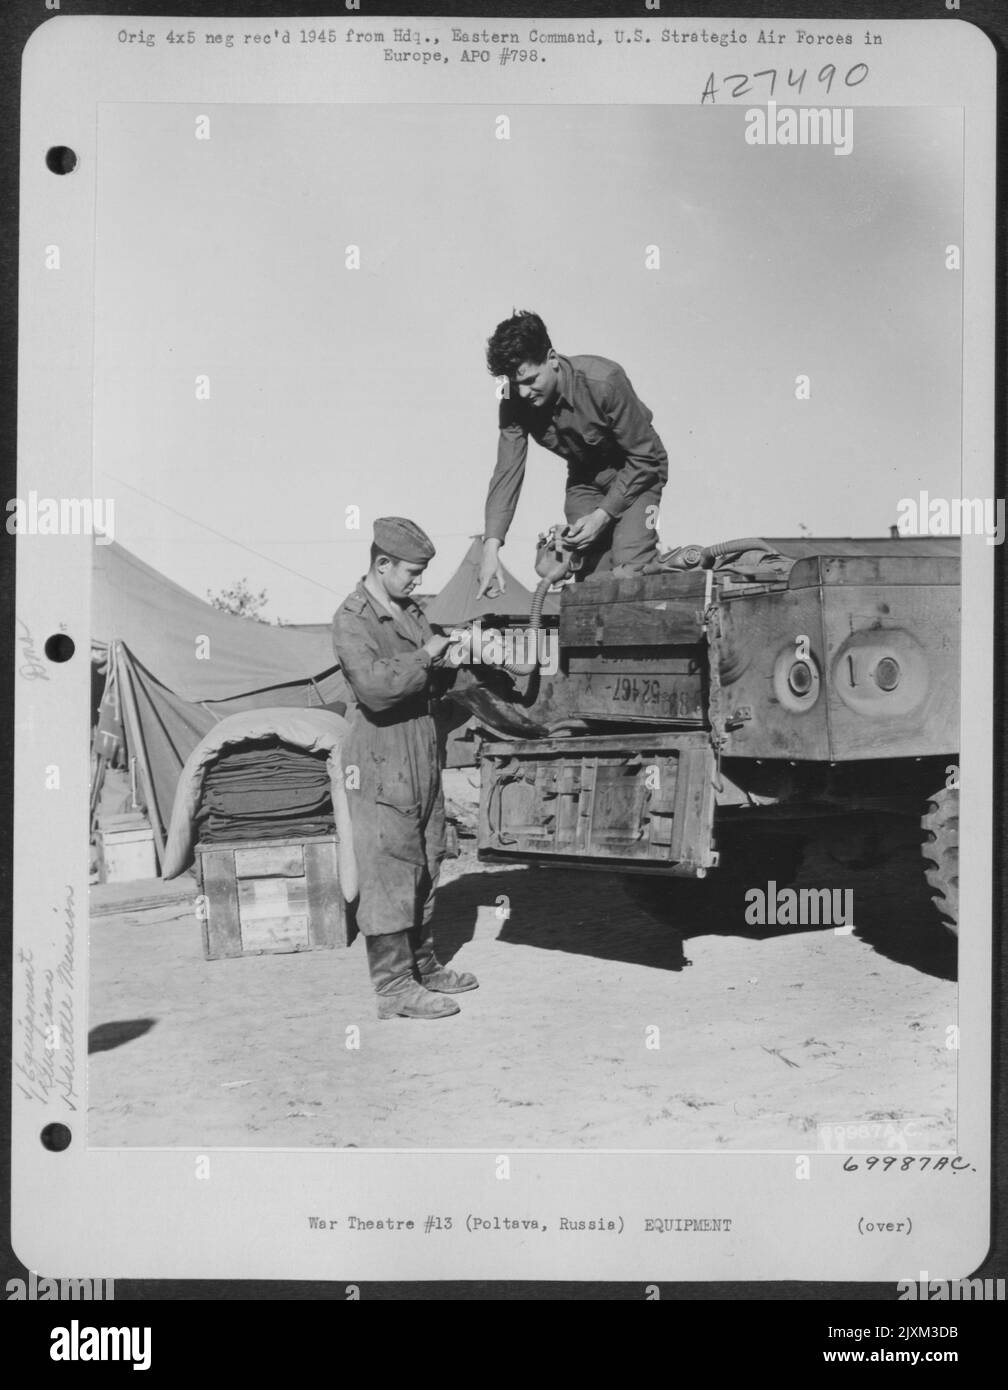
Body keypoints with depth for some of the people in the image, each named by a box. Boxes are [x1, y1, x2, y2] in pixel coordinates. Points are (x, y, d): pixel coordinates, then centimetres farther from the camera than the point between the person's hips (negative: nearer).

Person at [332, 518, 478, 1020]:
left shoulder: (409, 611, 15)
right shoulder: (352, 620, -13)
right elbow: (376, 688, -26)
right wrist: (426, 656, -18)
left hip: (421, 761, 9)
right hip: (381, 766, -9)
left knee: (425, 868, 15)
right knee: (390, 874, -5)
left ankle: (422, 966, 27)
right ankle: (394, 987, 0)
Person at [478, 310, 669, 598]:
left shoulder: (603, 381, -32)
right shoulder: (515, 402, -19)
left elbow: (646, 457, -24)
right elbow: (507, 472, -21)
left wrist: (603, 515, -27)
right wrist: (491, 547, -33)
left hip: (637, 472, -5)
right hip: (585, 479, 5)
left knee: (628, 569, -22)